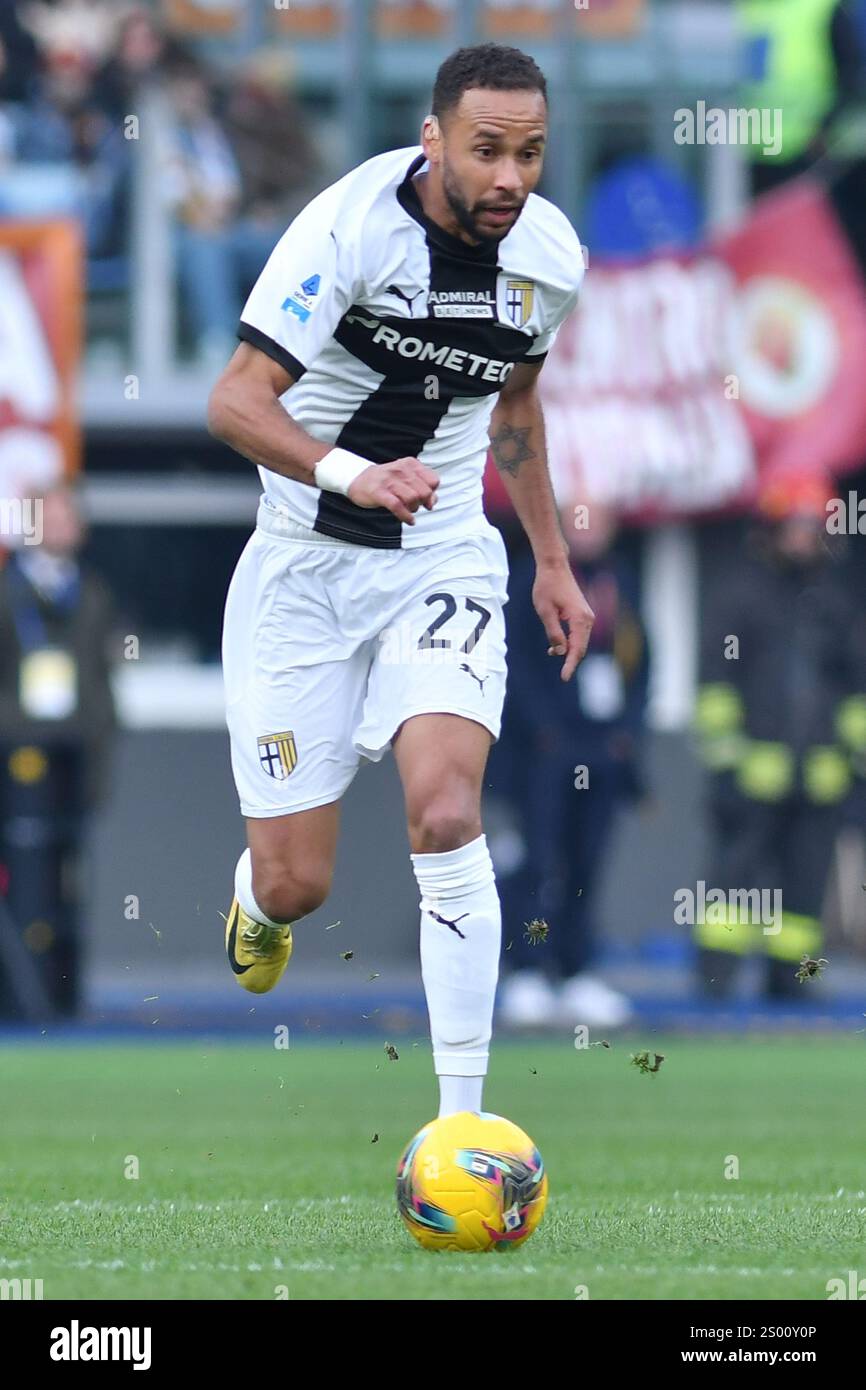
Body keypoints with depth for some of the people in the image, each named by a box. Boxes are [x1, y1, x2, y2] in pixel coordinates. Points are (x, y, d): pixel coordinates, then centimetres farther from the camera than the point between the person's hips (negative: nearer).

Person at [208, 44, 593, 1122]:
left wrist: (552, 560, 21)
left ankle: (461, 1117, -19)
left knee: (445, 811, -23)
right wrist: (352, 474, -44)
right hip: (303, 566, -2)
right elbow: (235, 401, -28)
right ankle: (257, 901, 41)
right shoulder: (353, 225, -21)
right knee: (294, 886, 0)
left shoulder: (548, 255, -3)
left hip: (442, 559, 2)